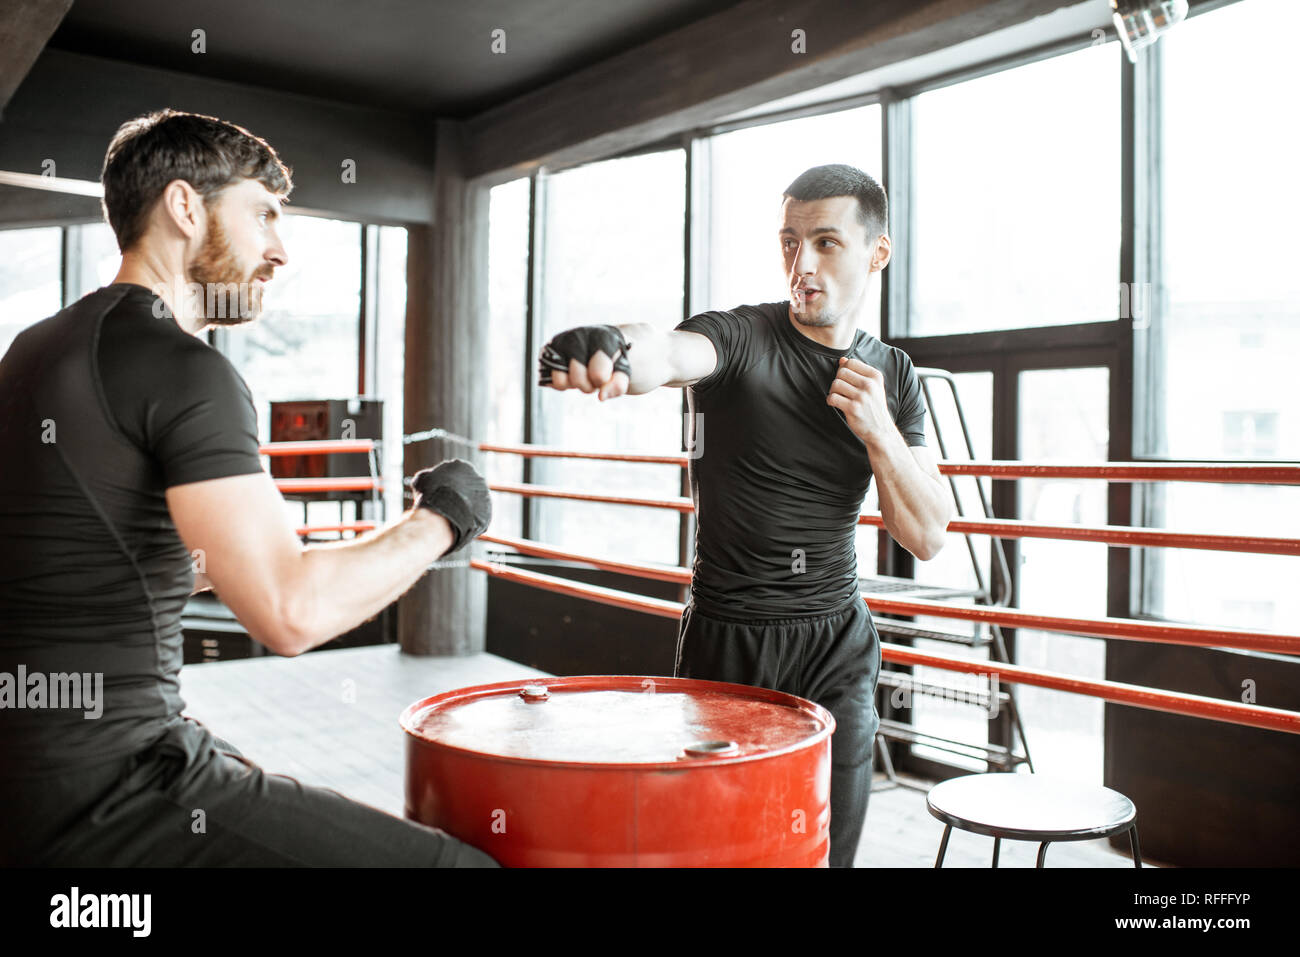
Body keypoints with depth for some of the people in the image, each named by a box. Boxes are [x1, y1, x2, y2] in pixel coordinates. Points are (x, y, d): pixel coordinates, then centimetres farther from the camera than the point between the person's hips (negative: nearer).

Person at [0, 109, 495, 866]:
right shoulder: (181, 366, -16)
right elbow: (294, 613, -25)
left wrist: (218, 560, 20)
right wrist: (443, 519, -11)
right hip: (102, 797, -10)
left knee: (343, 824, 27)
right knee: (457, 861, -11)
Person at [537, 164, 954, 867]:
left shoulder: (894, 376, 5)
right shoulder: (739, 339, -9)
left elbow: (927, 538, 2)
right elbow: (666, 353, -34)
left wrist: (878, 432, -14)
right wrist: (615, 353, -58)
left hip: (839, 649, 4)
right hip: (727, 642, -3)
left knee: (830, 844, 8)